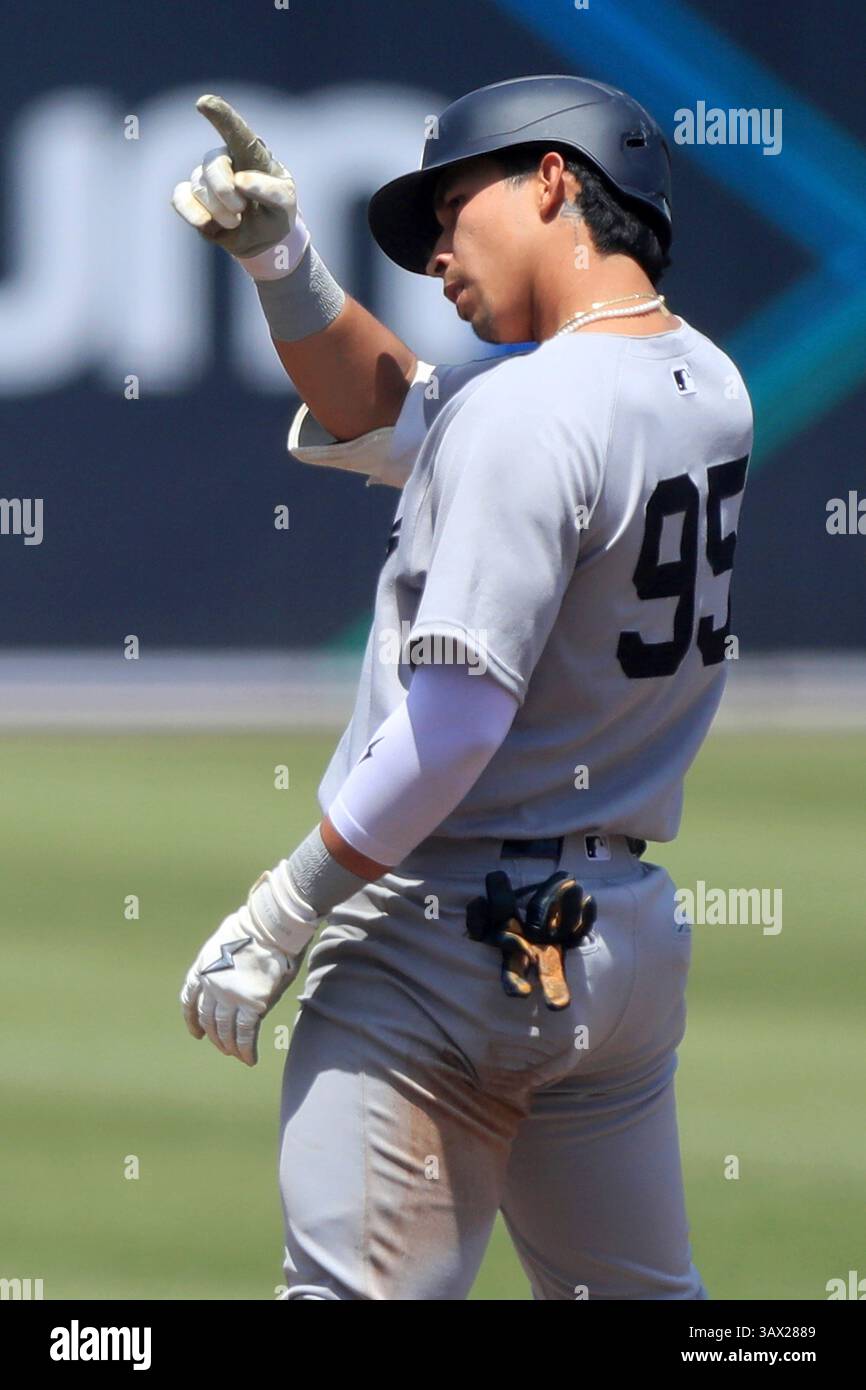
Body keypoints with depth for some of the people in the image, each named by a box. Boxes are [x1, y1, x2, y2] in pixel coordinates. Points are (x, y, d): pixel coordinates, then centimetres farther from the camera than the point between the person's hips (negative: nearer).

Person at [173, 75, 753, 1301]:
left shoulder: (526, 410, -17)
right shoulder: (706, 388, 8)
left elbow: (455, 724, -22)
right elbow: (382, 415, 20)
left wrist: (275, 920, -15)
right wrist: (281, 259, 6)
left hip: (445, 936, -9)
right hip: (628, 942, 9)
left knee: (359, 1286, -10)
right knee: (637, 1295, 14)